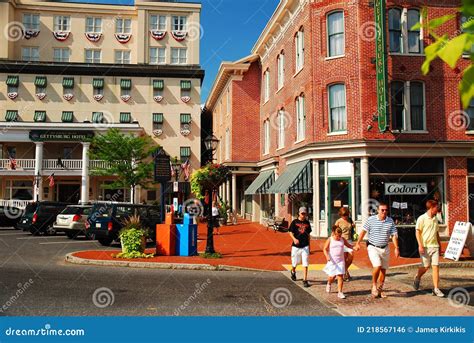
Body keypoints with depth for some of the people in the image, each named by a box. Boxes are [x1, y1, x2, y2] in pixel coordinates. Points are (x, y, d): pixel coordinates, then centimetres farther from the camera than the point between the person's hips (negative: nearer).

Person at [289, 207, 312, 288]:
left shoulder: (307, 223, 7)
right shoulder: (294, 222, -3)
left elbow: (308, 234, 15)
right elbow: (290, 232, -3)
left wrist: (309, 244, 16)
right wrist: (294, 239, -21)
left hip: (305, 246, 2)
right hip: (296, 245, -2)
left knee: (305, 263, -5)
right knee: (295, 262, 12)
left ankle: (305, 280, 1)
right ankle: (293, 272, 44)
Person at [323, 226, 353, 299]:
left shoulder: (343, 239, 4)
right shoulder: (330, 240, -6)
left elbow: (348, 245, 17)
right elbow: (325, 249, -7)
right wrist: (327, 256, -24)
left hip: (341, 261, 2)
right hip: (332, 261, -2)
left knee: (340, 276, -4)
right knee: (332, 276, 4)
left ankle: (340, 292, 3)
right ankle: (329, 284, 38)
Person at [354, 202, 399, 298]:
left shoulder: (390, 221, 2)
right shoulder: (371, 219, -6)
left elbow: (394, 235, 2)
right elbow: (363, 231, 0)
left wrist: (396, 248, -5)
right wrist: (358, 243, -3)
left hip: (385, 248, 4)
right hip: (373, 247, -4)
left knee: (383, 269, 9)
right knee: (377, 266, -20)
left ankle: (380, 289, 26)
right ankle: (374, 285, 2)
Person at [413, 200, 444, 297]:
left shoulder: (435, 219, 14)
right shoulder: (422, 218, -6)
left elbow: (437, 233, 21)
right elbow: (418, 232, -8)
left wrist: (439, 245, 19)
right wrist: (420, 245, -15)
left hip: (435, 246, 5)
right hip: (425, 246, -5)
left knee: (436, 267, -1)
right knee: (426, 267, -1)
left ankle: (436, 289, 3)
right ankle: (417, 278, 29)